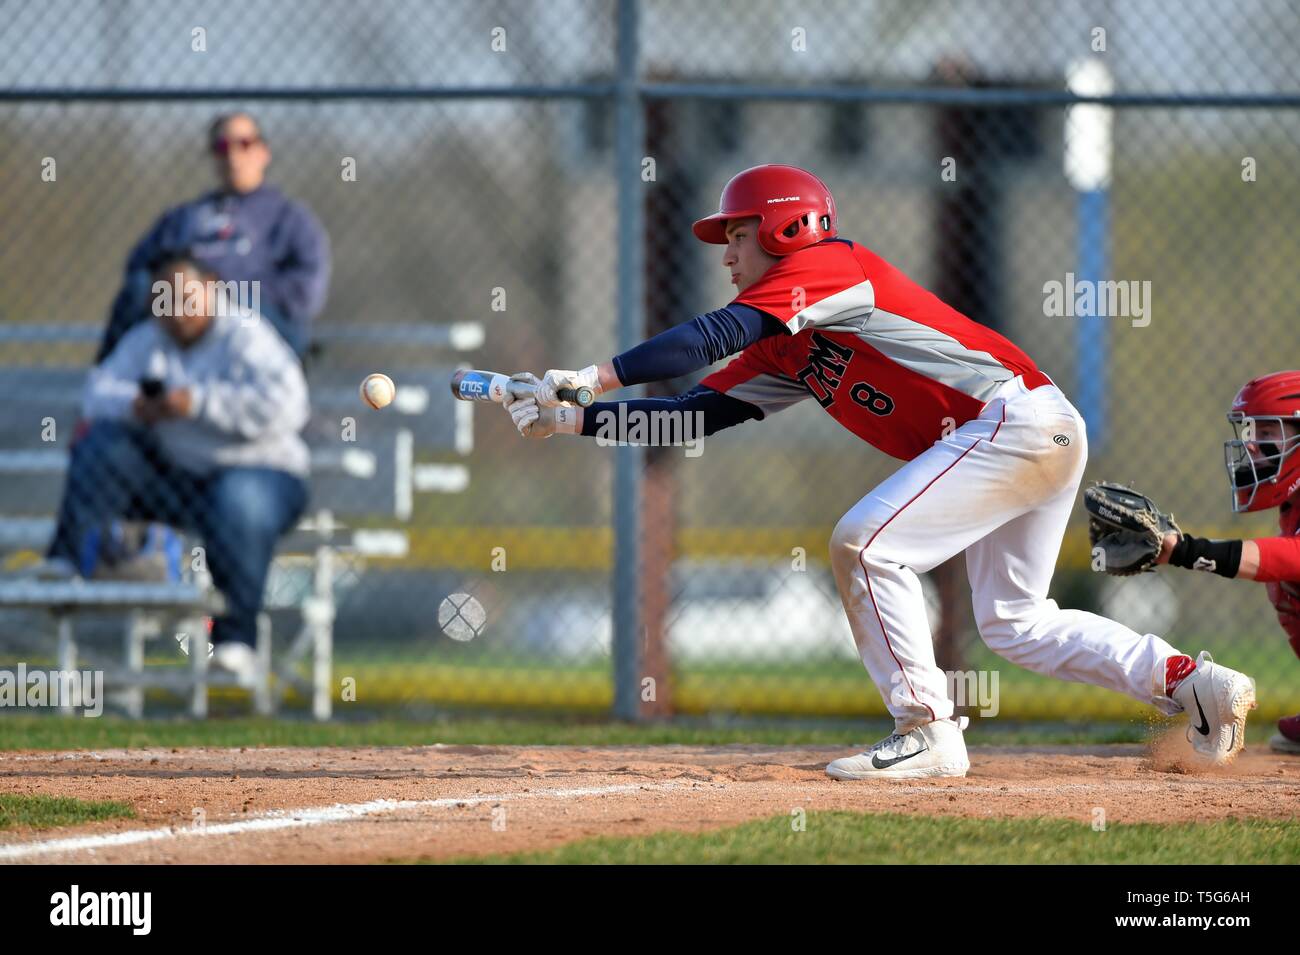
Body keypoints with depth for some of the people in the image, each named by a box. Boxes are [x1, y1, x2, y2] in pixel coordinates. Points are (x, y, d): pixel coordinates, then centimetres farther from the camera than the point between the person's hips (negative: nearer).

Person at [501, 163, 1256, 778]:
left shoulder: (827, 265, -6)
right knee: (1013, 622, 15)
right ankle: (1192, 681, 16)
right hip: (1046, 442, 10)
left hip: (1016, 416, -10)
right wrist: (572, 419, 9)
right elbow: (700, 411, 17)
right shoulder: (785, 353, 21)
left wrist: (595, 376, -19)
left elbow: (716, 335, -18)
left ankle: (928, 731, -12)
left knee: (867, 543, -15)